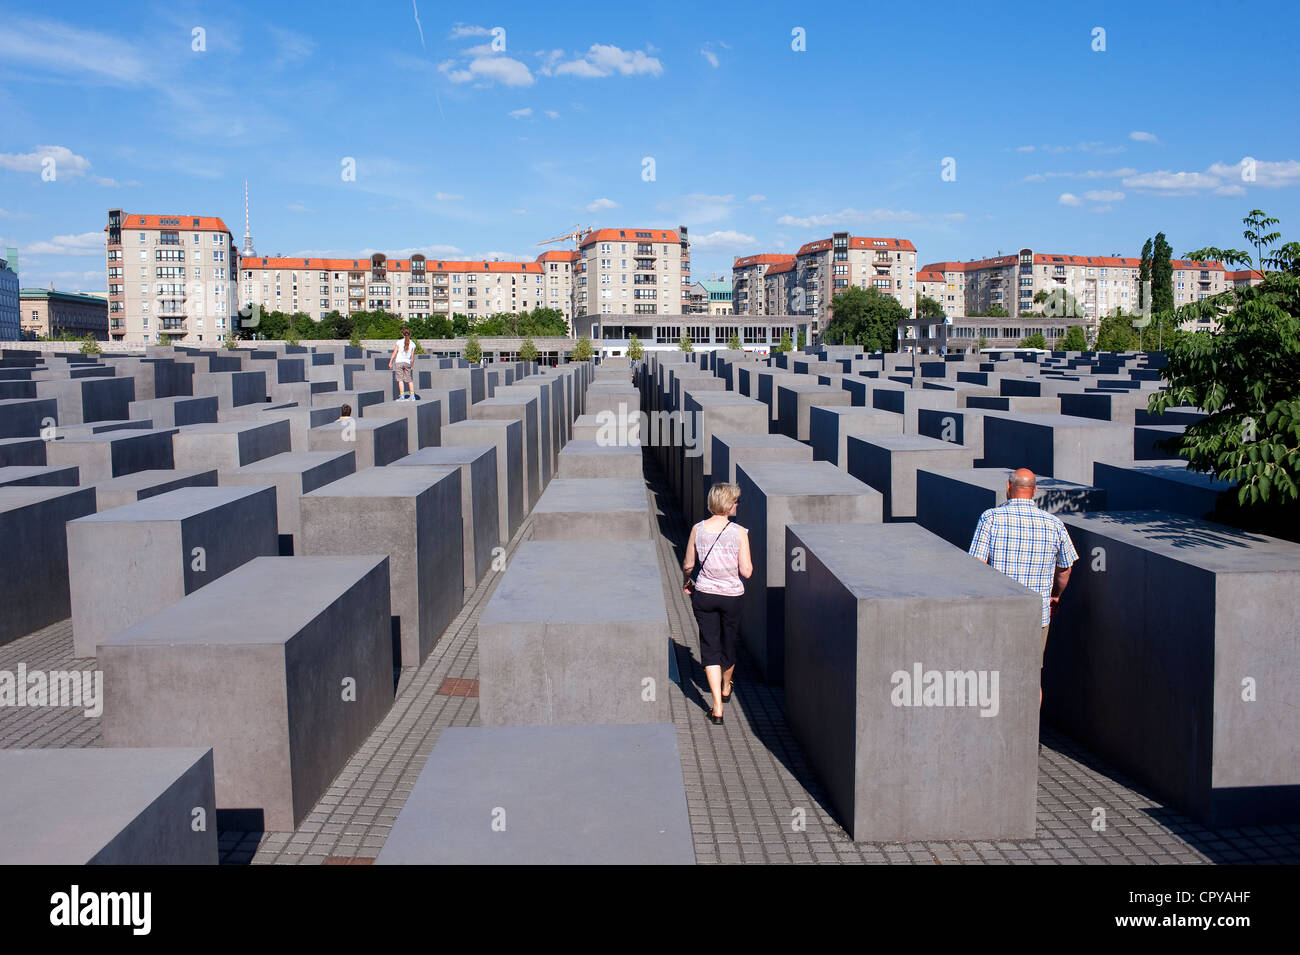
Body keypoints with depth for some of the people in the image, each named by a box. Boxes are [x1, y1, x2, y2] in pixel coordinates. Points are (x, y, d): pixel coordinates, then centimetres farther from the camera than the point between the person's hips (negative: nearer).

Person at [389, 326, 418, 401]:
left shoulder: (399, 342, -4)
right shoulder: (412, 344, 3)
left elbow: (394, 353, -3)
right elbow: (412, 356, 5)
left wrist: (390, 362, 3)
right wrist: (411, 365, 16)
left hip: (399, 362, -3)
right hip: (407, 363, 3)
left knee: (400, 380, -3)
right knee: (409, 380, 11)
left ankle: (402, 396, -8)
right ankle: (412, 396, 12)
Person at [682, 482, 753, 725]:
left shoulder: (698, 529, -7)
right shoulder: (739, 532, -15)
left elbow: (688, 564, 1)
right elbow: (746, 571, -15)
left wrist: (686, 581, 22)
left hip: (703, 595, 1)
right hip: (732, 596, -1)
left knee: (710, 647, 6)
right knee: (729, 643, 22)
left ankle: (717, 708, -1)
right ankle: (726, 689, 48)